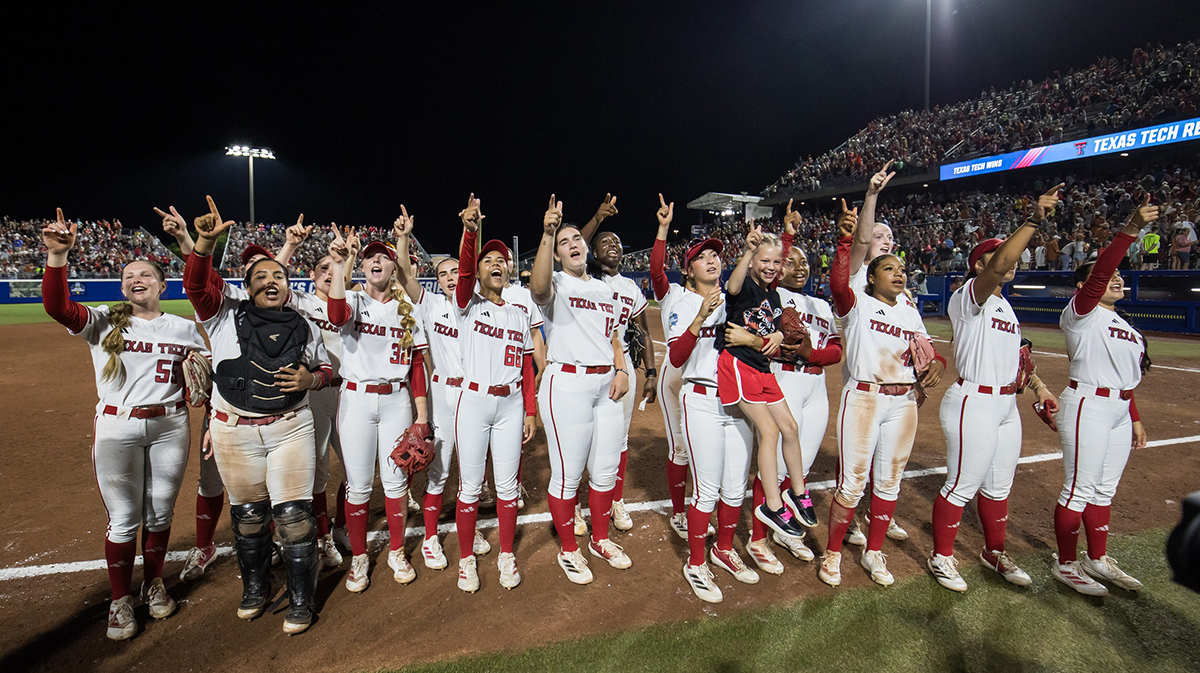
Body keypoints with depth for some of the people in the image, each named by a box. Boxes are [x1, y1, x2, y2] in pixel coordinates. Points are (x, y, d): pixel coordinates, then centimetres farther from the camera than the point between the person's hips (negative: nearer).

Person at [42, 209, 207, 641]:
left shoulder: (185, 328, 6)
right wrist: (57, 256, -30)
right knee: (123, 519, 6)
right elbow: (58, 307, -18)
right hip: (117, 428, -2)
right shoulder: (103, 322, 0)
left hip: (170, 427, 2)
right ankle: (121, 600, 24)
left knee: (160, 514, 13)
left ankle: (154, 583, 34)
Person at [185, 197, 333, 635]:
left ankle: (302, 599, 14)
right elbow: (196, 283, -15)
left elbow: (325, 369, 14)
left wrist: (310, 379, -9)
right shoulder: (225, 316, 1)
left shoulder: (304, 328, 6)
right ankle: (254, 588, 35)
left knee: (294, 513, -1)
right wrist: (206, 240, -31)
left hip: (291, 428, 0)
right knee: (247, 514, 13)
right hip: (235, 431, 0)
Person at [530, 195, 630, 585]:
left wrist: (621, 369, 5)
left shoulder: (602, 288, 19)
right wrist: (547, 233, -35)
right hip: (567, 383, -6)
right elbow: (539, 287, -28)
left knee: (605, 470, 14)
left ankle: (600, 541, 34)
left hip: (606, 384, 6)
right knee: (568, 474, 0)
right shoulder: (555, 283, -2)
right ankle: (569, 551, 20)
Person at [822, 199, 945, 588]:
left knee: (889, 482, 13)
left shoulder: (909, 312, 16)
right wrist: (845, 240, -36)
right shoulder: (856, 304, -2)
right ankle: (833, 553, 16)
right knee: (853, 483, -2)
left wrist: (936, 363, -11)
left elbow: (925, 350, 13)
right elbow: (839, 282, -24)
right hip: (863, 399, -6)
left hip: (903, 403, 6)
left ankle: (873, 552, 29)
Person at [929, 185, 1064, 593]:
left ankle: (995, 554, 35)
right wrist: (1034, 221, -33)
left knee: (999, 486, 18)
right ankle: (941, 557, 14)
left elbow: (1012, 354, 22)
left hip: (1007, 406, 9)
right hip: (974, 403, -9)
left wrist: (1037, 385, 10)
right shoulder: (968, 296, -10)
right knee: (962, 485, -1)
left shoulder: (1005, 306, 18)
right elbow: (999, 266, -30)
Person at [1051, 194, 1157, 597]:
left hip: (1118, 410, 9)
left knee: (1105, 490, 16)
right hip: (1087, 406, -8)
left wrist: (1134, 419, 17)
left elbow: (1124, 377, 20)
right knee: (1079, 490, -3)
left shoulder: (1123, 324, 18)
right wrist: (1131, 229, -36)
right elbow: (1100, 270, -25)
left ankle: (1098, 560, 29)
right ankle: (1065, 564, 9)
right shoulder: (1081, 313, -7)